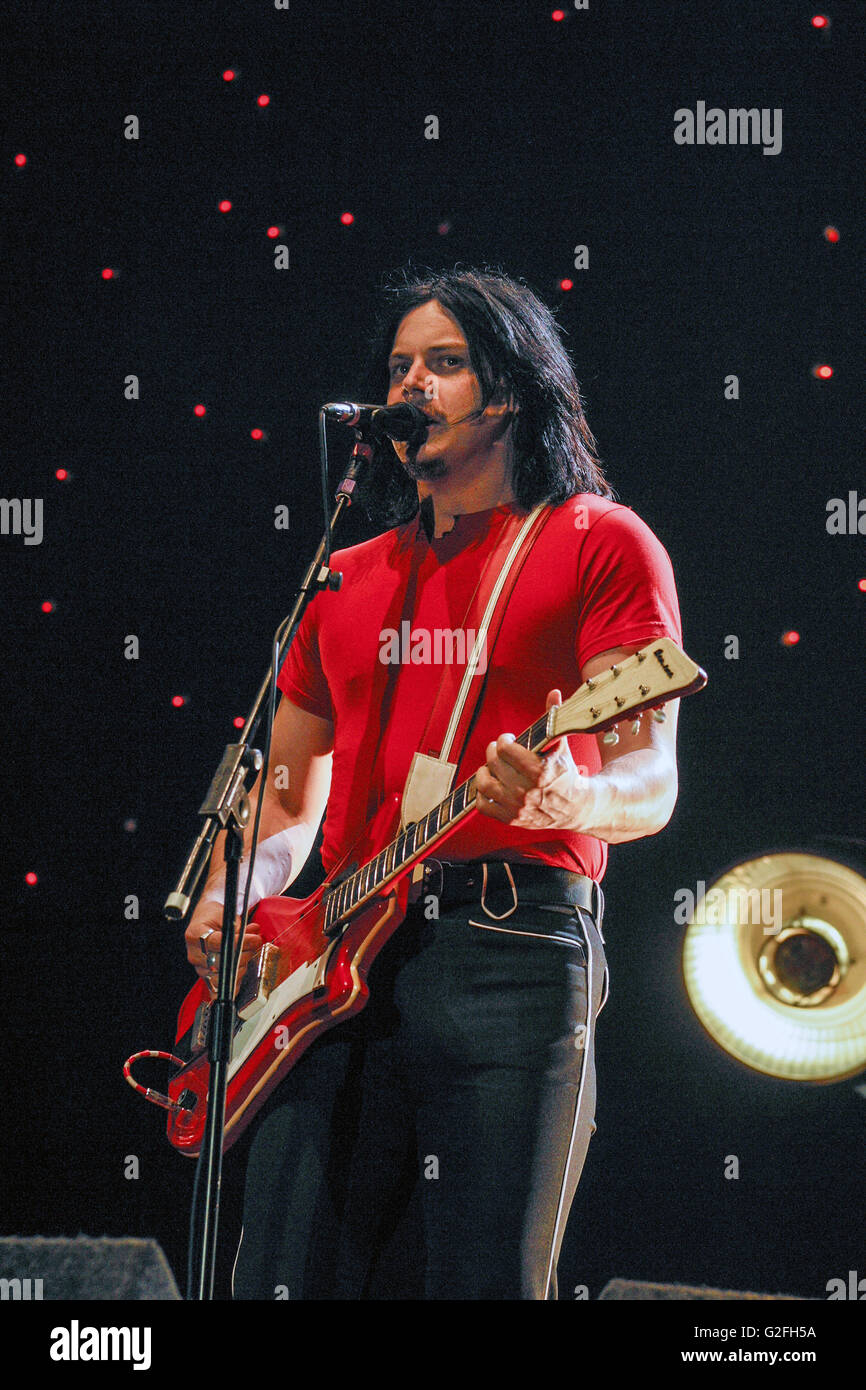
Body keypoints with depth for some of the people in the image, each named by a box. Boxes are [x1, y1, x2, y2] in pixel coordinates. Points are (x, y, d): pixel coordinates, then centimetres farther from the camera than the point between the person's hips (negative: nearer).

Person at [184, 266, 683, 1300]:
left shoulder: (597, 542, 6)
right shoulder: (348, 577, 25)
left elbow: (652, 780, -3)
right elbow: (285, 796, 29)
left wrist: (571, 800, -26)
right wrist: (228, 901, 8)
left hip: (515, 944, -5)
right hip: (339, 963, 5)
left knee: (485, 1284, -6)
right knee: (284, 1283, -2)